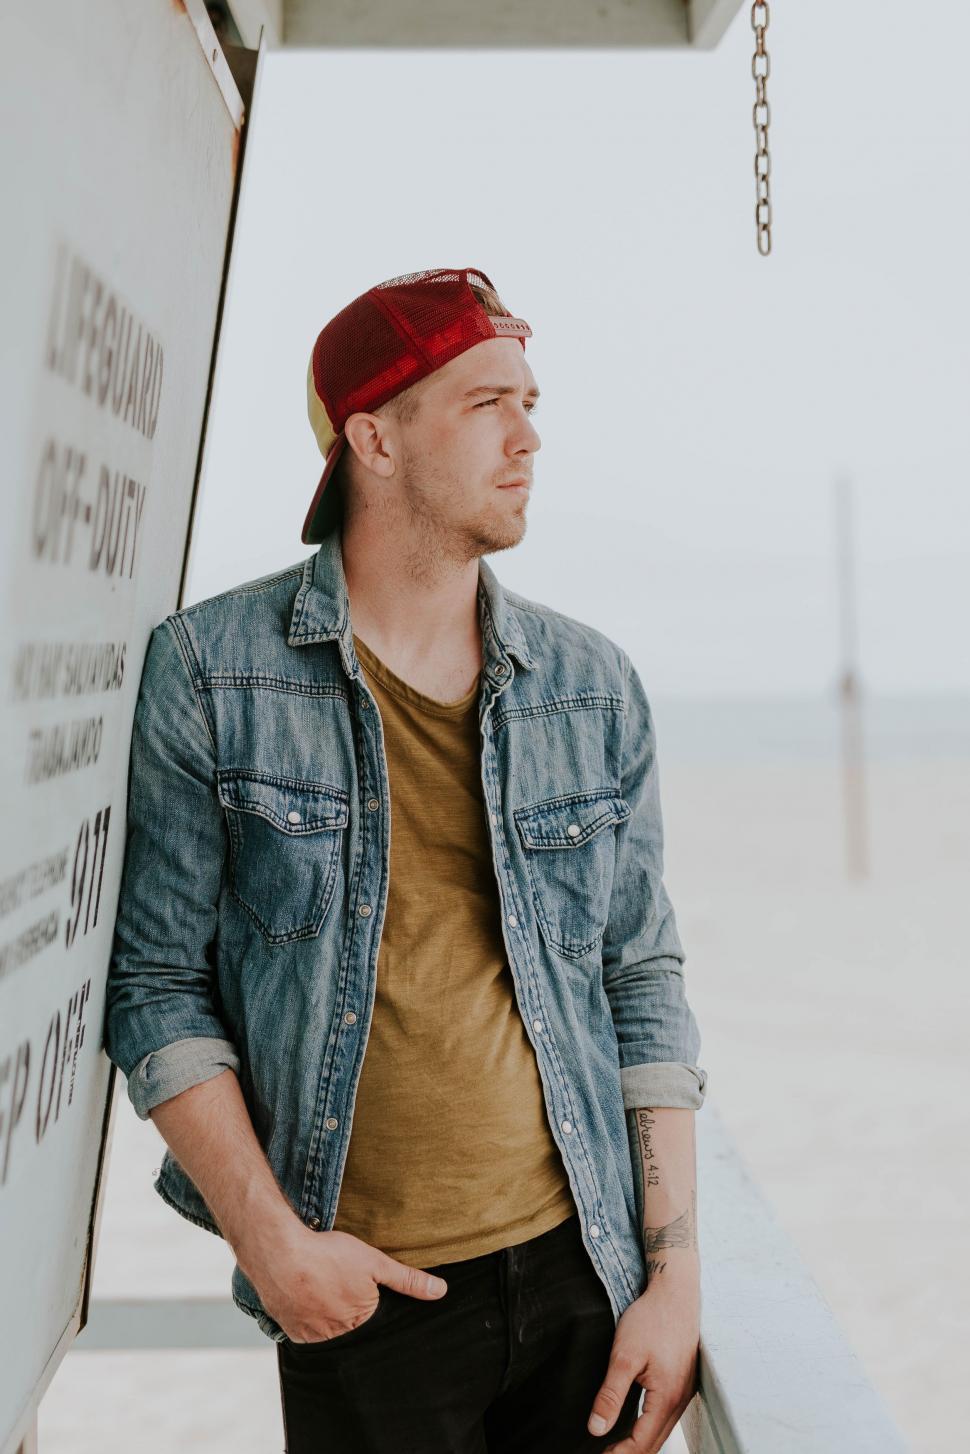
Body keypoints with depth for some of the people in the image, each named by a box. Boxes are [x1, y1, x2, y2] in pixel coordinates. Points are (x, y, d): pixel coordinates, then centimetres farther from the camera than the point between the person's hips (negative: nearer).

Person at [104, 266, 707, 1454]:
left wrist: (675, 1273, 0)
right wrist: (271, 1239, -10)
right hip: (361, 1294, -3)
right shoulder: (208, 673, -7)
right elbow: (154, 980, -5)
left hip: (583, 1268, 3)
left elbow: (643, 983, 4)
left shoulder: (595, 687, 2)